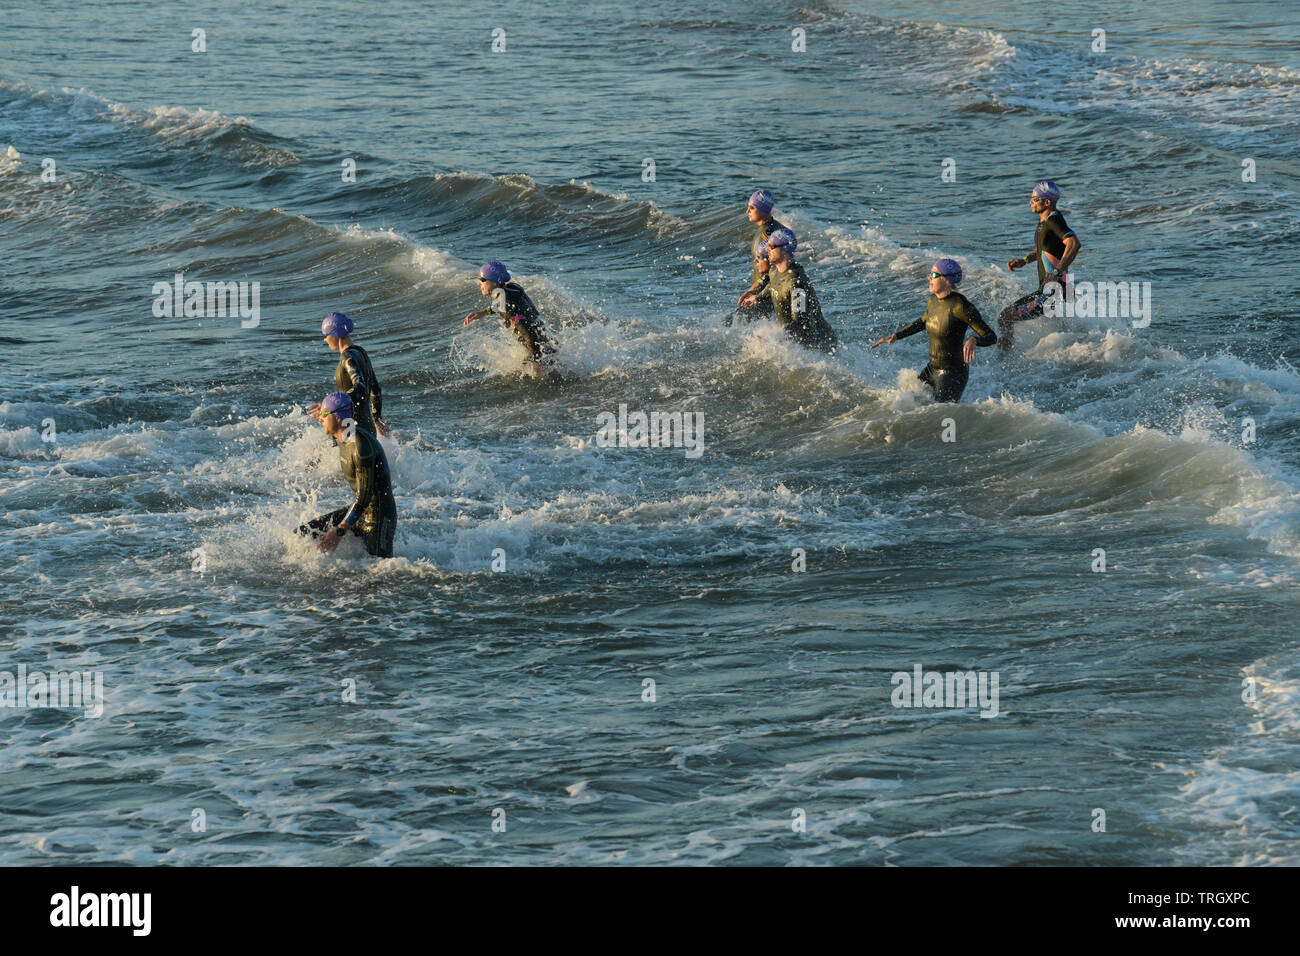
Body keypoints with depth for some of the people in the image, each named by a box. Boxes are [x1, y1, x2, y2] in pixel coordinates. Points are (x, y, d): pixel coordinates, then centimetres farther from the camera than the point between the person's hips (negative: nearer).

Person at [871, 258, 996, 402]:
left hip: (954, 374, -8)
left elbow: (991, 337, -21)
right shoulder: (933, 300, 0)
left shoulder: (961, 306, -23)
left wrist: (973, 341, -43)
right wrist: (896, 336, 17)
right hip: (932, 369, 8)